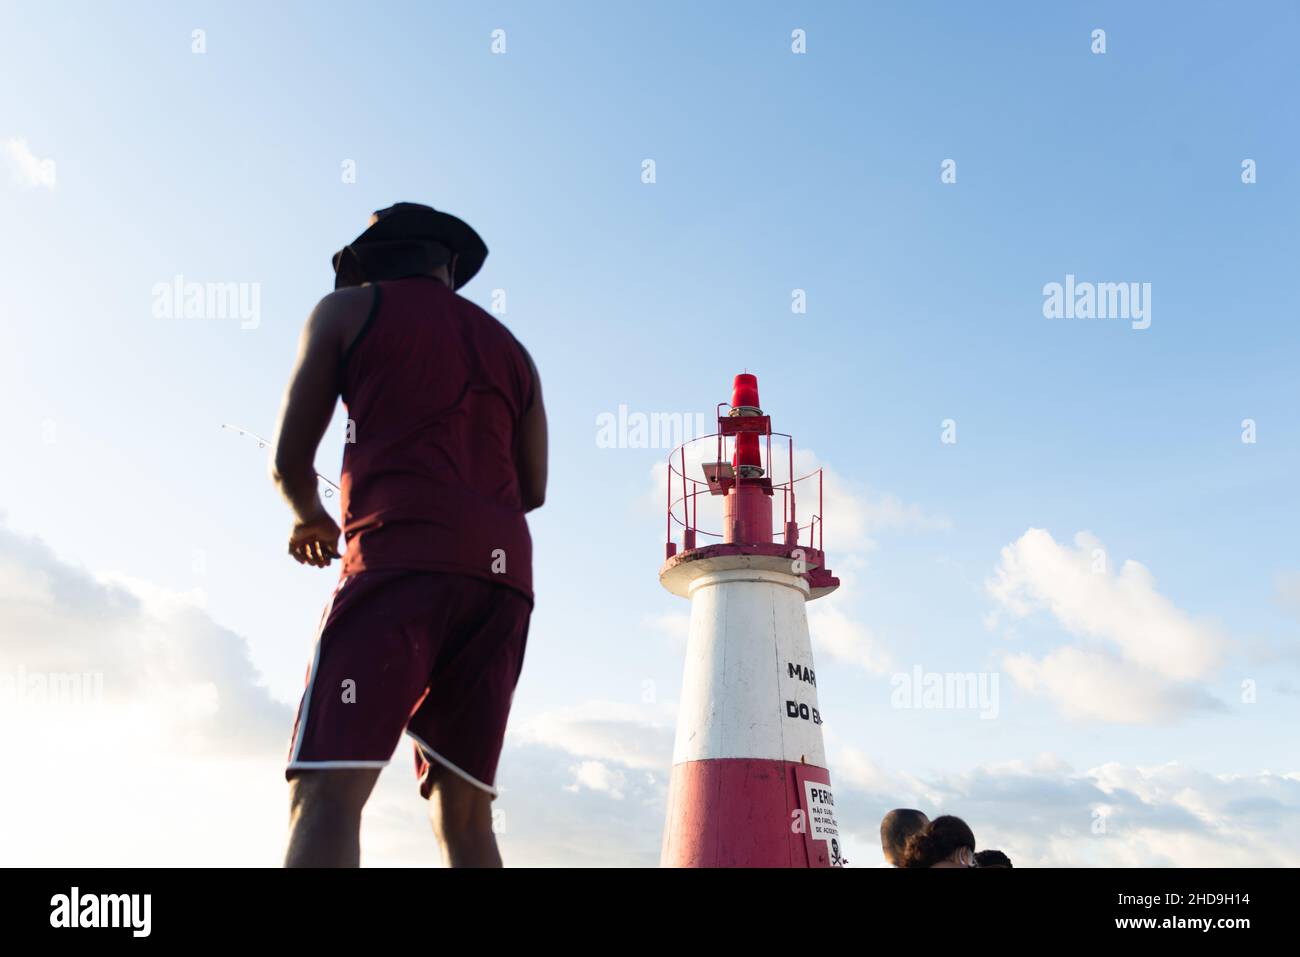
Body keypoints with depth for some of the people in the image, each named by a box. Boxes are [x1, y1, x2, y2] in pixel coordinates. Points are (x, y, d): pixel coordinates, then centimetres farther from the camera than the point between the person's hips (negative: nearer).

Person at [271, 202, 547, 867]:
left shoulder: (346, 308, 13)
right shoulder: (510, 349, 27)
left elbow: (289, 458, 7)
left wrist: (309, 517, 28)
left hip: (402, 560, -5)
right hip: (503, 574, 6)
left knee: (326, 795, -13)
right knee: (463, 815, 7)